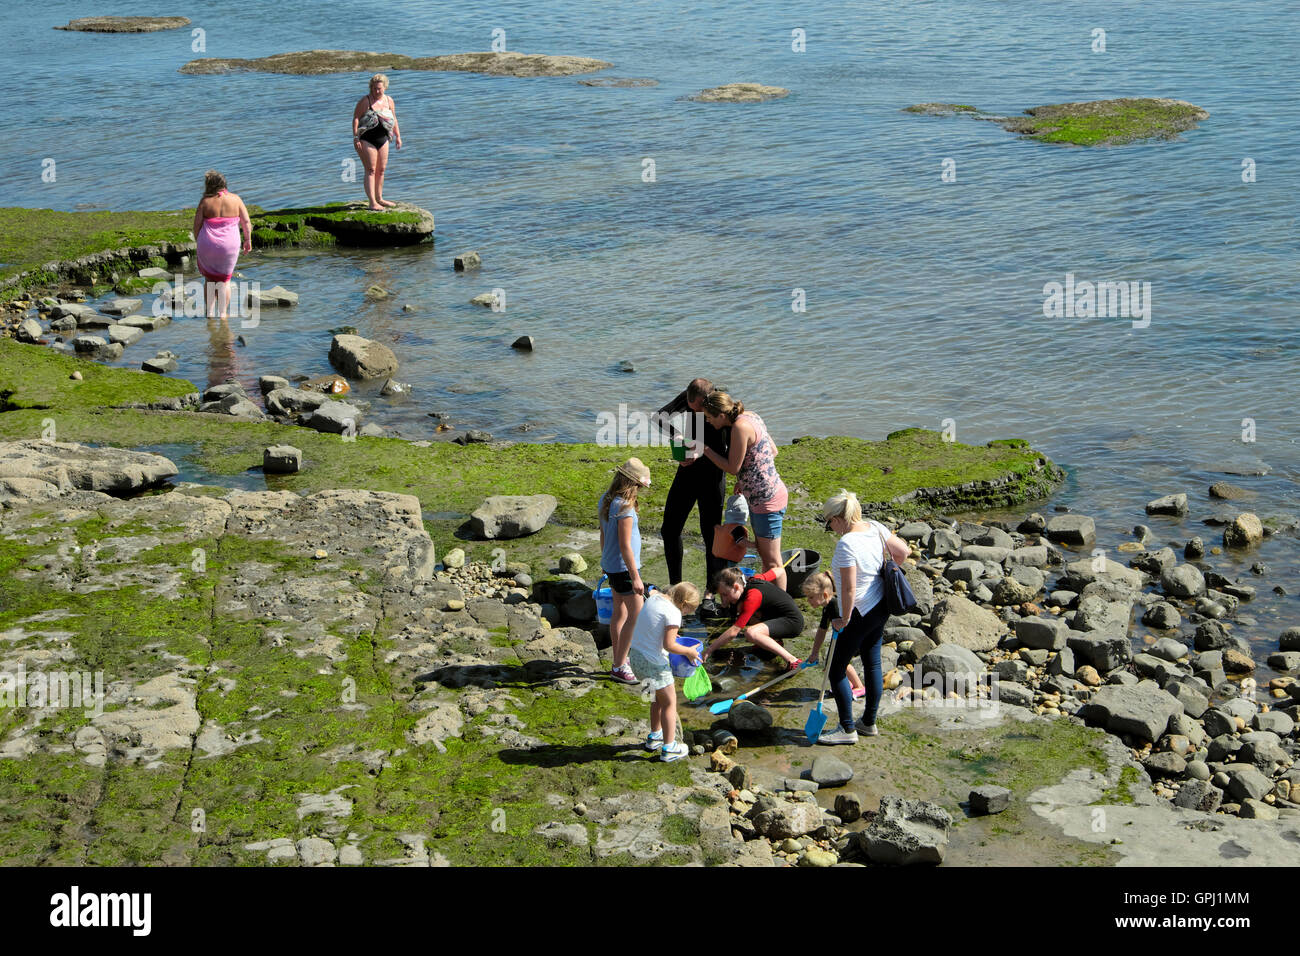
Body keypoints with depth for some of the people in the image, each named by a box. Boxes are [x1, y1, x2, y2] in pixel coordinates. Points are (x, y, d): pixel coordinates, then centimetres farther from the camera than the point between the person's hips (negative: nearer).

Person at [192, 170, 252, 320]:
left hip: (207, 245, -1)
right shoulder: (235, 199, -2)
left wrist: (198, 244, 8)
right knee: (224, 280, 17)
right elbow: (246, 222, -1)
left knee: (209, 279, 18)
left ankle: (210, 313, 17)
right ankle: (223, 314, 15)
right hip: (229, 246, 1)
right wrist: (248, 240, 12)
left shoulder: (205, 202, -6)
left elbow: (197, 226, -5)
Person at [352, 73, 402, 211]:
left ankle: (379, 199, 24)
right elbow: (355, 118, -13)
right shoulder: (365, 101, -10)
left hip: (382, 140, 6)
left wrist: (398, 136, 16)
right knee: (371, 170, -9)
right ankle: (372, 203, -12)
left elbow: (394, 119, 19)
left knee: (381, 170, 11)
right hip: (367, 140, -6)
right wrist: (355, 138, -20)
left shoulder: (389, 100, 8)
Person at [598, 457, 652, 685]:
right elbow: (625, 546, -24)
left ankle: (618, 661, 26)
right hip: (624, 569, -9)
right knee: (636, 615, -1)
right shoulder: (624, 508, -24)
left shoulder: (605, 501, 4)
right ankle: (620, 666, 1)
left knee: (619, 612, 17)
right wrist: (635, 577, -19)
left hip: (611, 566, 9)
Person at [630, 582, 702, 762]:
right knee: (669, 701, 7)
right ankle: (669, 747, 11)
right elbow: (669, 645, -20)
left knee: (660, 697, 27)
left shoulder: (654, 598, 4)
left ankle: (654, 737, 40)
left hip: (637, 652, 9)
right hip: (654, 660, -9)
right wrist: (688, 651, -5)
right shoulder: (673, 613, -20)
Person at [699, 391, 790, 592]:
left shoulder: (740, 427, -21)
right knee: (764, 555, 20)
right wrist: (745, 481, 15)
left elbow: (733, 468, -15)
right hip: (759, 496, 10)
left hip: (768, 499, -10)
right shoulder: (749, 417, 6)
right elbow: (773, 451, 14)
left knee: (773, 563, -1)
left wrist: (705, 449, -5)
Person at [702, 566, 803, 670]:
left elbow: (733, 632, -27)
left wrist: (710, 649, -22)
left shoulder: (753, 597, -25)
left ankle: (792, 661, -28)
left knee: (751, 633, -32)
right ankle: (774, 641, 12)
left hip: (793, 623, -10)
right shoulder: (754, 580, 0)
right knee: (741, 607, 6)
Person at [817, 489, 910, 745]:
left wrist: (844, 619, -13)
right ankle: (869, 723, 31)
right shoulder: (875, 528, -1)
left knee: (837, 671, 4)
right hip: (881, 606, 9)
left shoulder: (846, 545, -25)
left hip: (861, 613, -9)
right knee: (872, 664, 19)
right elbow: (903, 552, 9)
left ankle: (847, 729, 11)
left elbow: (849, 589, -24)